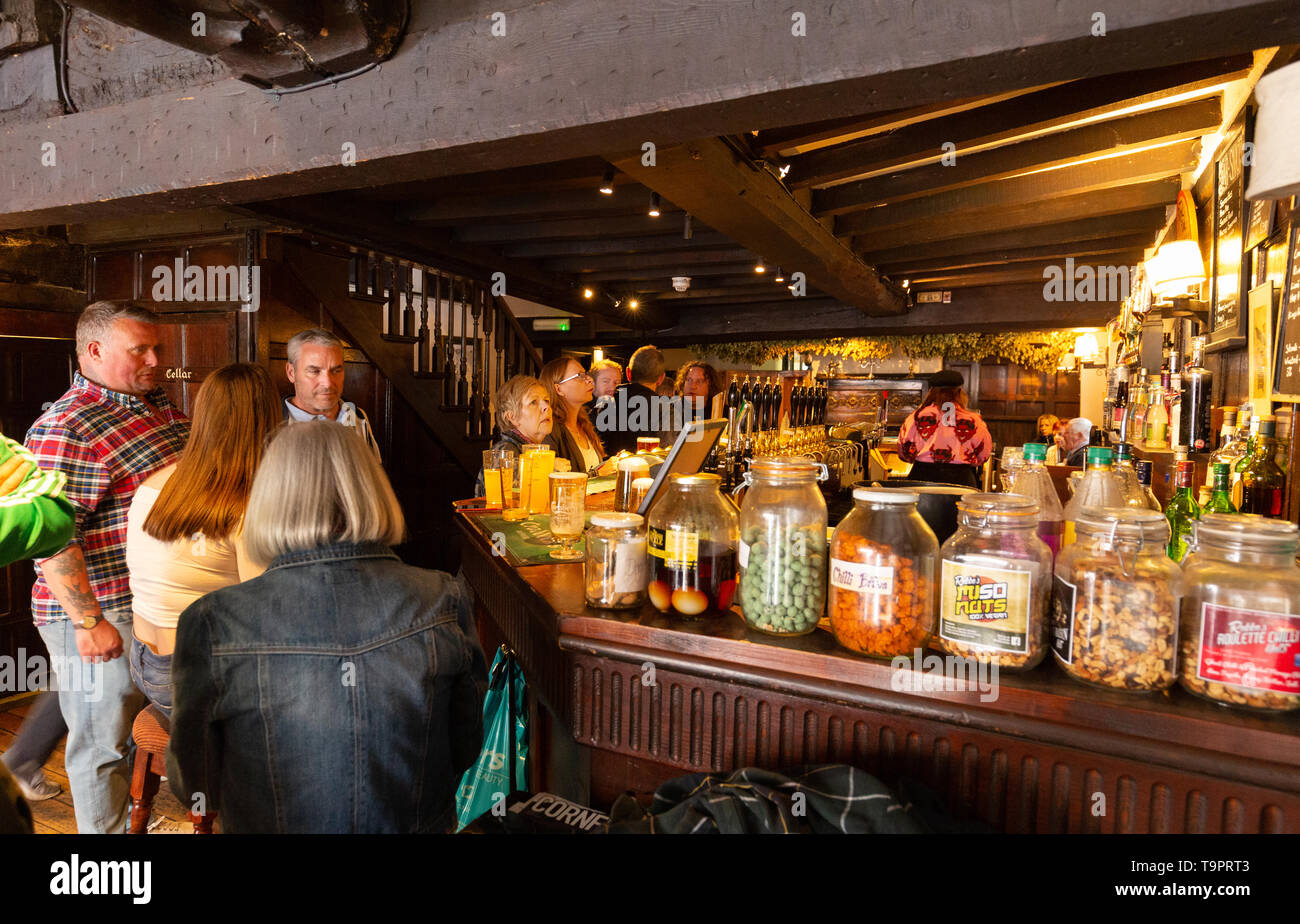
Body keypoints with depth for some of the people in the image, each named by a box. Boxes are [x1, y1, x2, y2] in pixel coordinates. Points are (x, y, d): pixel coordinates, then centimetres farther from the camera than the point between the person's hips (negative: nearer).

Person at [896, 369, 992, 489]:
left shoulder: (917, 417, 1)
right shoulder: (973, 420, 0)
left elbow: (903, 453, 10)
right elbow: (984, 455, 10)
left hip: (923, 476, 1)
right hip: (961, 479, -1)